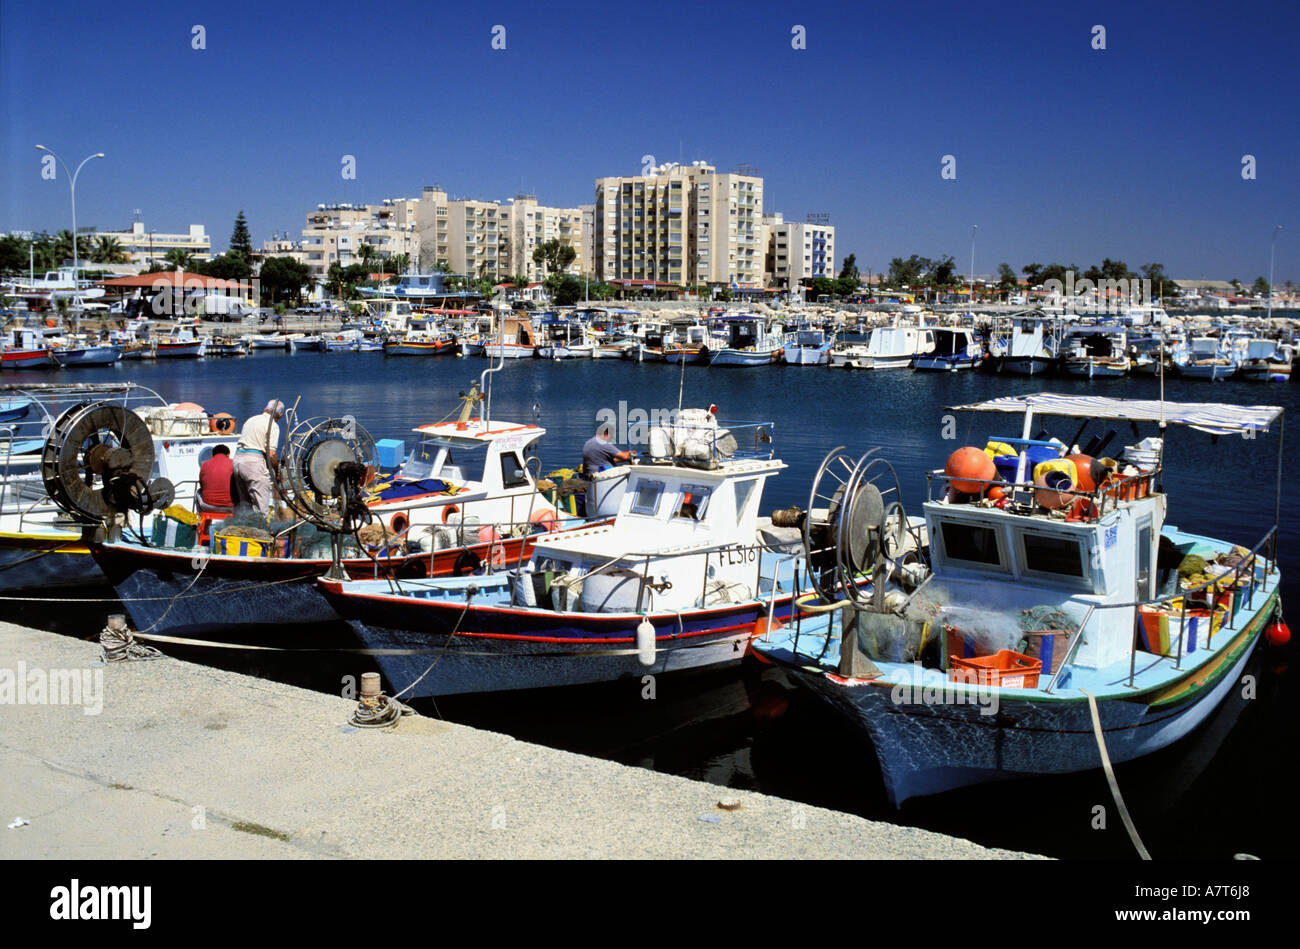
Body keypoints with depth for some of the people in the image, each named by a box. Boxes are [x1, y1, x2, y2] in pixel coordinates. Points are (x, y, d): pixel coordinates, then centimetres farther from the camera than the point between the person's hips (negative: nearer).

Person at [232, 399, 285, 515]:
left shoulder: (251, 420, 20)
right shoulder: (272, 425, -4)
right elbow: (271, 454, -12)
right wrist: (277, 470, 3)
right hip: (254, 461, -8)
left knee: (244, 504, 15)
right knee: (261, 506, -5)